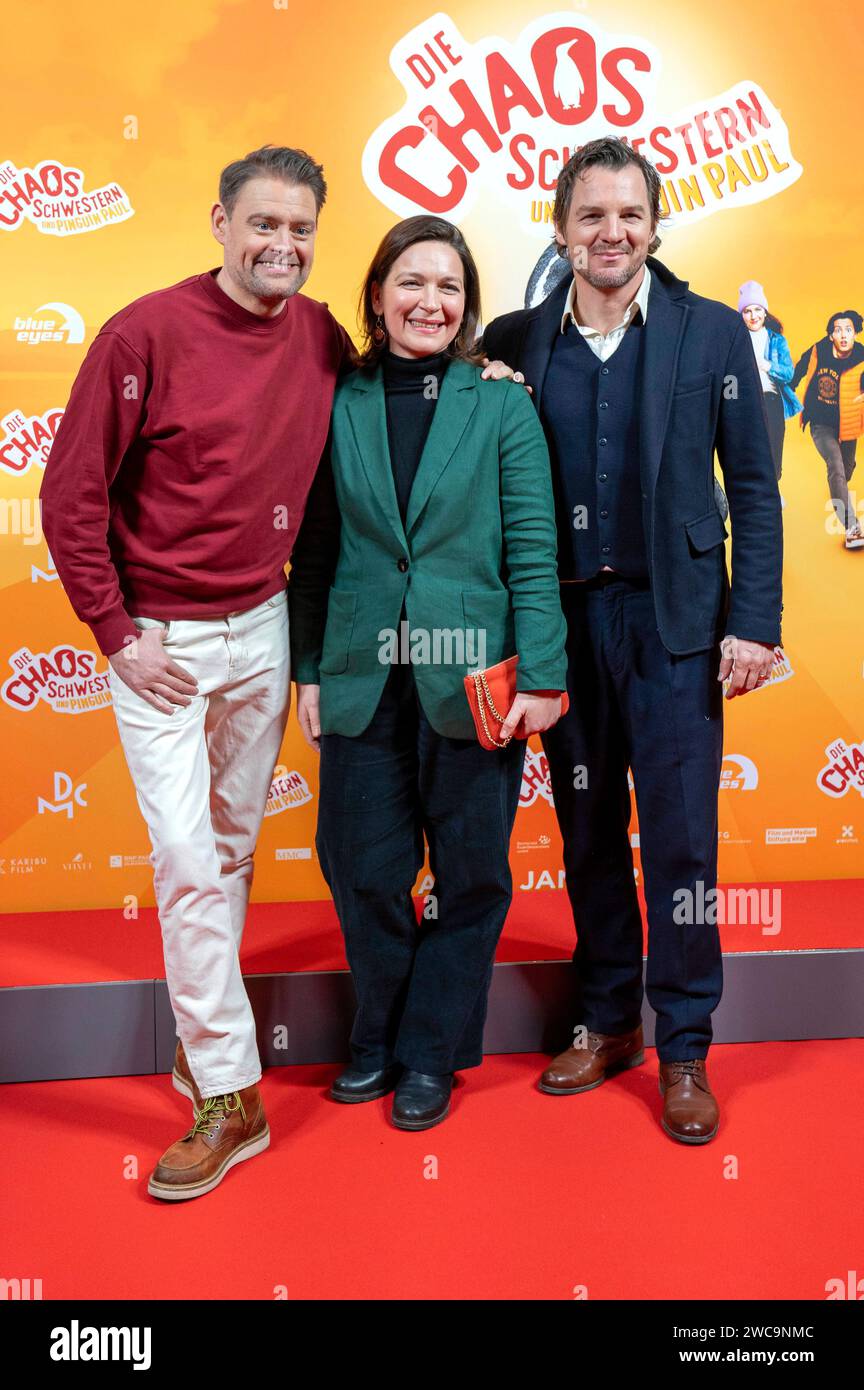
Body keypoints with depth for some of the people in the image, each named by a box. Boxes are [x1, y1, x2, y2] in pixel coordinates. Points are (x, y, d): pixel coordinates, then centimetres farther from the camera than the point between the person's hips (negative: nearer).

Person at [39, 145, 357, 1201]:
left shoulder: (318, 337, 2)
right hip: (161, 641, -4)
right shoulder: (147, 333, -12)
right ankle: (228, 1096, 8)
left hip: (263, 627, 5)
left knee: (235, 846, 14)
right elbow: (71, 493, -10)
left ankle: (200, 1027, 35)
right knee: (188, 859, -5)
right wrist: (116, 635, -11)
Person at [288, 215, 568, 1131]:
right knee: (364, 869, 9)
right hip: (362, 680, 2)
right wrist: (306, 670, 3)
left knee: (468, 874, 8)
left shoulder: (502, 407, 1)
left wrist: (541, 676, -9)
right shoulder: (339, 406, 6)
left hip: (472, 680, -1)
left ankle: (432, 1053, 28)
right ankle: (381, 1037, 32)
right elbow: (314, 551, 7)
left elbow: (532, 549, -3)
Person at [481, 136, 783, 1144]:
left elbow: (753, 488, 1)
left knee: (679, 835, 1)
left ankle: (684, 1051, 17)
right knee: (587, 830, 11)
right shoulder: (516, 342, 6)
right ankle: (606, 1022, 28)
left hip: (673, 618, -2)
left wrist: (752, 624, -6)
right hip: (564, 618, 2)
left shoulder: (713, 333, 1)